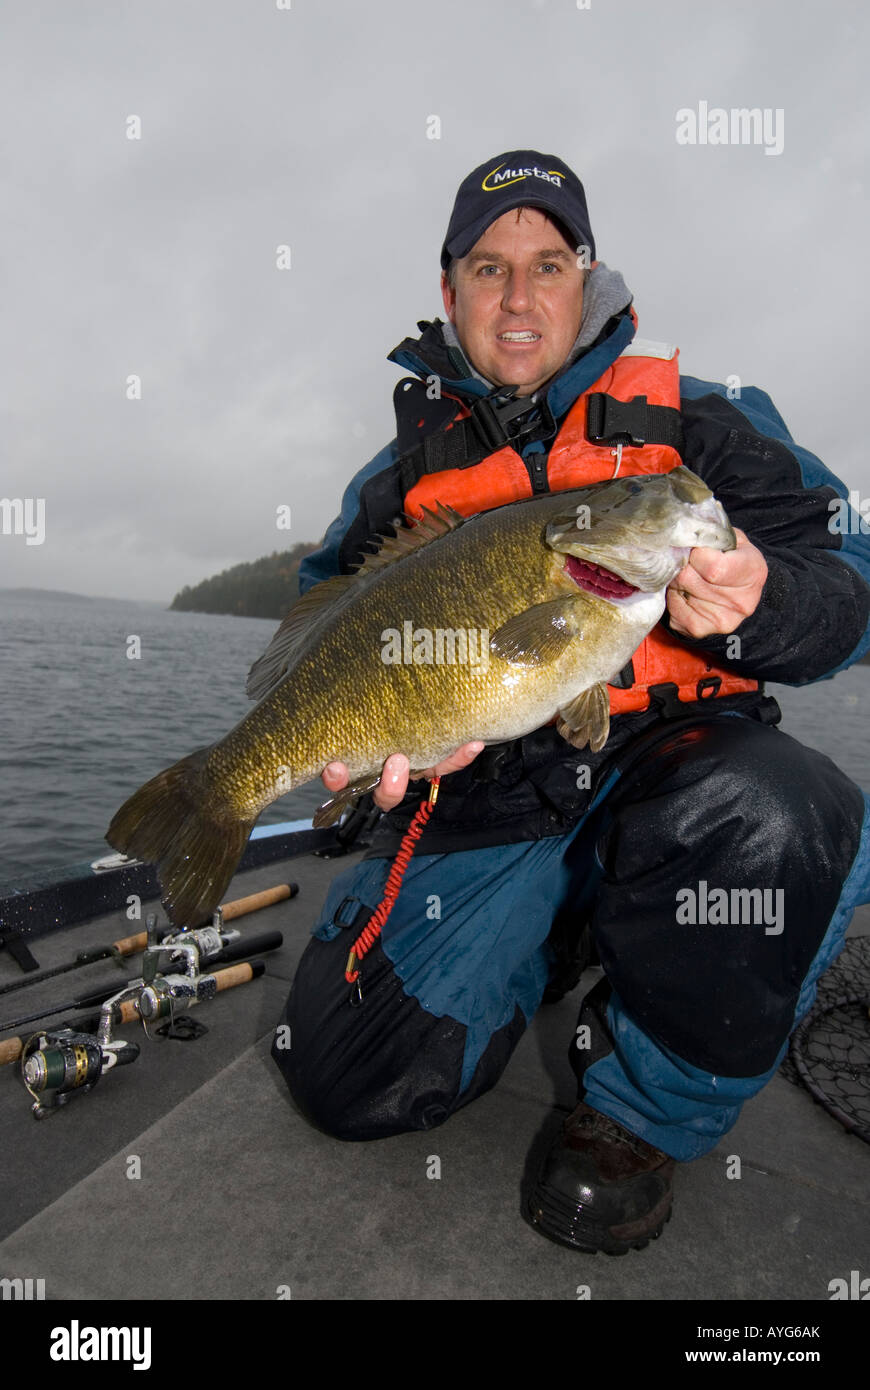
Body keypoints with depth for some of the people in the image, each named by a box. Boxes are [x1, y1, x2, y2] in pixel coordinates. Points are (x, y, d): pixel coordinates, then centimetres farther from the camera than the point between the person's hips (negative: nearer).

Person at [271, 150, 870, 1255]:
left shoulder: (697, 422, 7)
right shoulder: (399, 482, 12)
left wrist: (755, 603, -22)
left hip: (666, 771, 0)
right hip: (487, 811, 2)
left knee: (773, 818, -36)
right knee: (349, 1077, -9)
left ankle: (641, 1116, -4)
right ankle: (557, 948, 20)